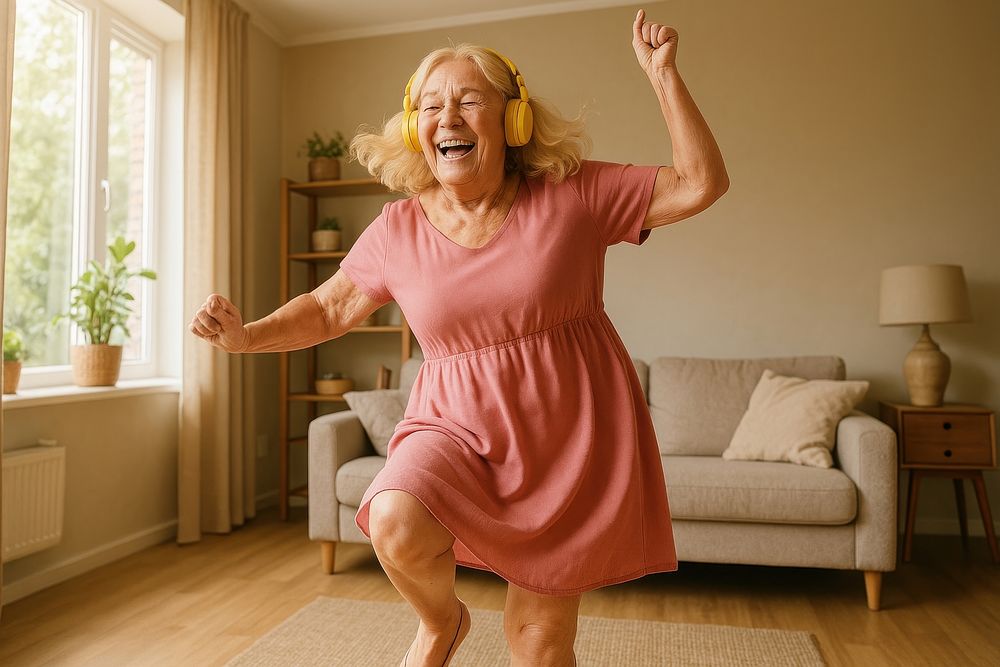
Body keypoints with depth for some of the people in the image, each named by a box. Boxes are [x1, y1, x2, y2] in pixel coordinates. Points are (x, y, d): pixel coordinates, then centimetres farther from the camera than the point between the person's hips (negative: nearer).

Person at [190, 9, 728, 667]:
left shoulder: (573, 195, -7)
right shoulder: (398, 230, -2)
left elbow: (701, 183, -3)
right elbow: (328, 308, 10)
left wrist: (663, 75, -8)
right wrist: (247, 335, -6)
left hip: (571, 432, 0)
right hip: (460, 423, 1)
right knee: (396, 526, -29)